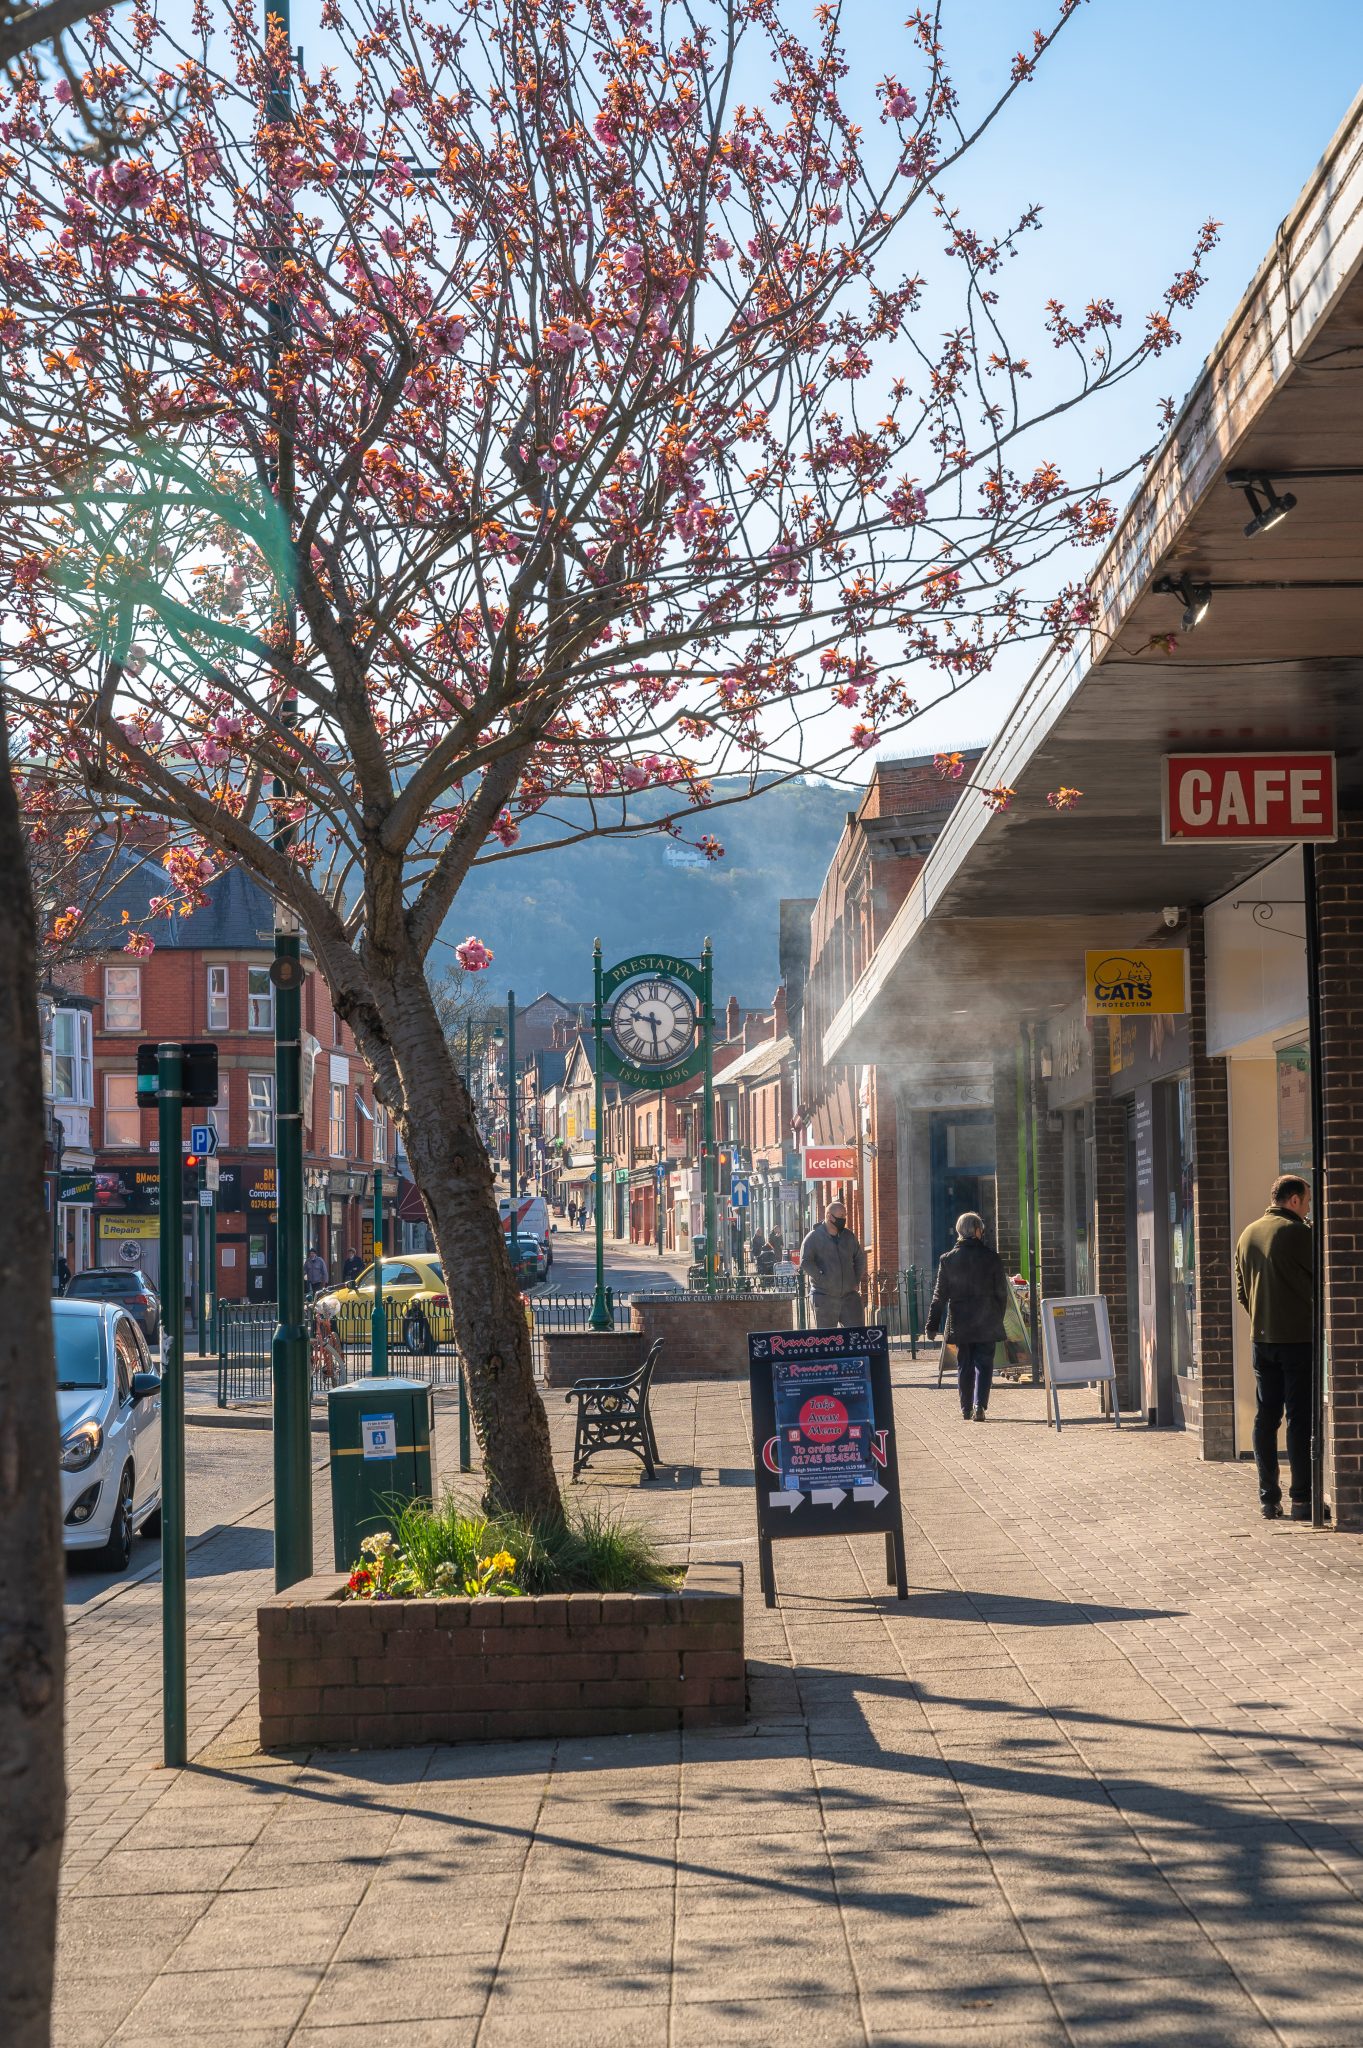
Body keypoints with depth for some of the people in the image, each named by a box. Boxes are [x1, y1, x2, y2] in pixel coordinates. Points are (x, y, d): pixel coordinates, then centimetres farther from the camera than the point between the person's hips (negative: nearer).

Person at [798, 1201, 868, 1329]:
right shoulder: (814, 1237, -5)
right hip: (824, 1297, -4)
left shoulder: (848, 1236, 11)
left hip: (849, 1294, 4)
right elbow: (805, 1262, -12)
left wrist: (856, 1281, 11)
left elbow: (860, 1258, 21)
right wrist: (822, 1279, -16)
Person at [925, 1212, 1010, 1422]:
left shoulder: (947, 1259, -2)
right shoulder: (992, 1258, -5)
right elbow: (1001, 1293, 1)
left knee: (964, 1366, 11)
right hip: (986, 1323, -1)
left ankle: (966, 1409, 13)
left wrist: (932, 1325, 5)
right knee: (984, 1364, 3)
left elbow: (940, 1295, 0)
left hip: (960, 1323, 1)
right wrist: (998, 1319, 13)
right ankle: (979, 1405, -12)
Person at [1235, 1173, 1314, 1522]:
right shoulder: (1298, 1233, -12)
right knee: (1300, 1418, -3)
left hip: (1262, 1338, 6)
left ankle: (1268, 1499, 10)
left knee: (1265, 1418, 9)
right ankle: (1302, 1499, -4)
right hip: (1298, 1337, -6)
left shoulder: (1247, 1235, 10)